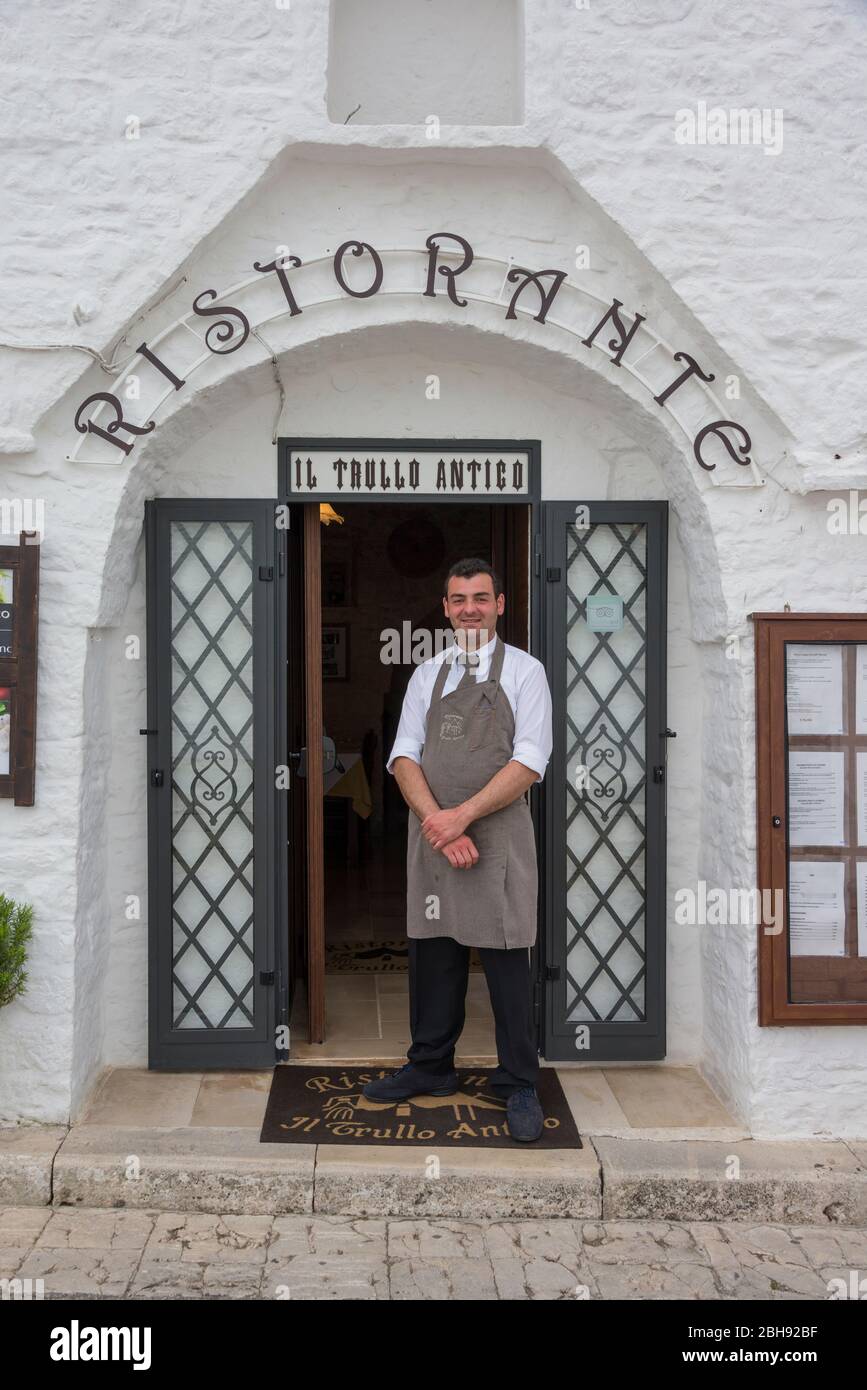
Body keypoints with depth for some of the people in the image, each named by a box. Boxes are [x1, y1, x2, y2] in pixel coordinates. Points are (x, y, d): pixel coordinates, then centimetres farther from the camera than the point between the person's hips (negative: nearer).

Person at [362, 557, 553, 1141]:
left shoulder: (525, 671, 0)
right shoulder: (426, 675, 12)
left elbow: (529, 763, -9)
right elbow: (405, 757, 4)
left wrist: (460, 816, -18)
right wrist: (438, 825, -12)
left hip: (498, 834, -4)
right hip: (431, 835, 4)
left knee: (507, 963, 0)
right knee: (433, 955, 12)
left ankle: (519, 1086, 14)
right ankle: (430, 1068, 29)